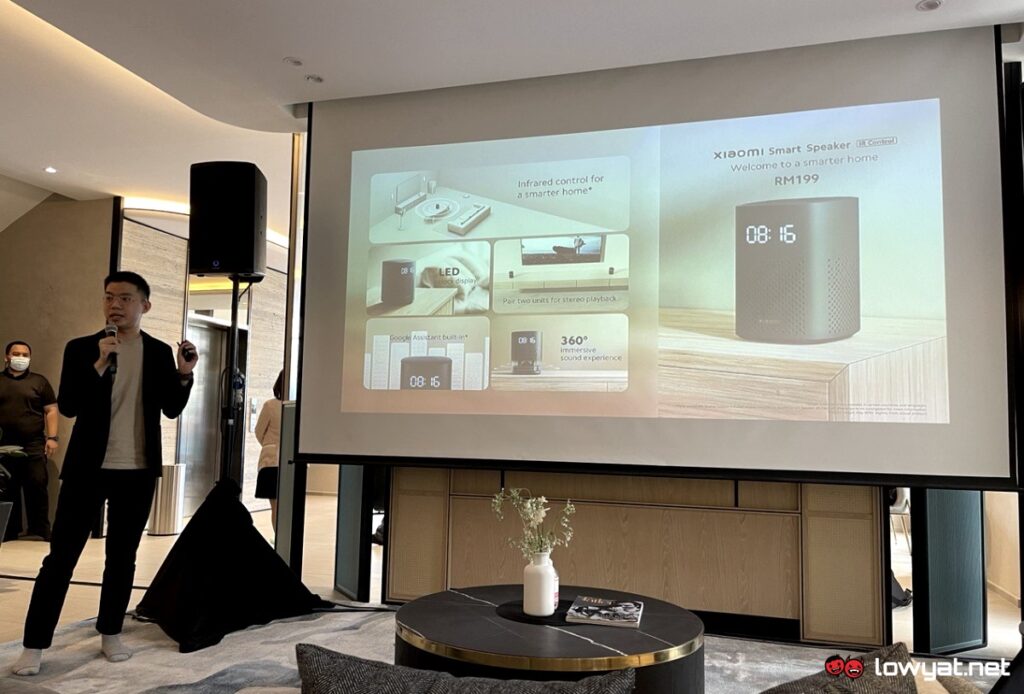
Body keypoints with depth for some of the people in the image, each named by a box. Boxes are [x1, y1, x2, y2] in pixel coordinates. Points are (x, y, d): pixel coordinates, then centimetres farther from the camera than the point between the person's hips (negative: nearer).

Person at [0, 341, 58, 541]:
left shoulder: (39, 381, 9)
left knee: (37, 487, -6)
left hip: (34, 446, -1)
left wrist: (52, 437, -4)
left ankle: (40, 531, -1)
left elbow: (51, 410, 6)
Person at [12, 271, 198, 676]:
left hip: (138, 471, 2)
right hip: (88, 467, -2)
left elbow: (172, 409, 5)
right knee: (61, 556, 0)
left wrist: (184, 373, -12)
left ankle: (110, 634, 24)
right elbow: (68, 406, -9)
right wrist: (99, 364, -21)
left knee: (122, 556, 11)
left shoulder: (159, 352, 5)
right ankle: (34, 646, 9)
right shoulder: (82, 348, -1)